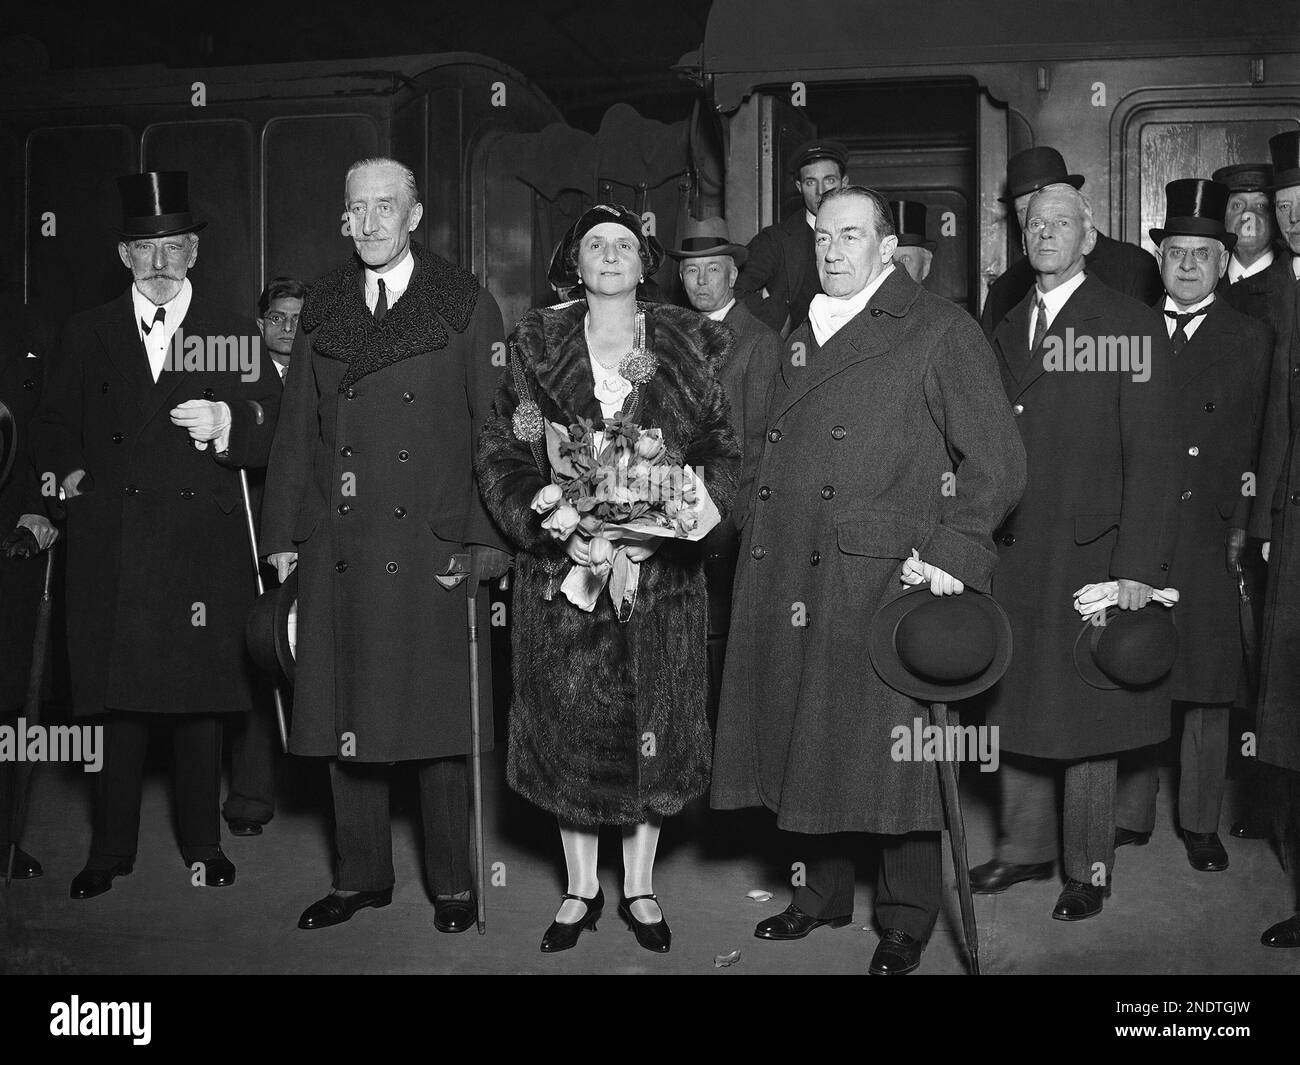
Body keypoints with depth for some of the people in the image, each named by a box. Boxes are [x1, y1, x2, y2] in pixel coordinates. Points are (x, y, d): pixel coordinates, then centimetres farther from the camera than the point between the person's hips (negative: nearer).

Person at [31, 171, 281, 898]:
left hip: (204, 544, -1)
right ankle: (112, 850, 14)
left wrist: (229, 423, -16)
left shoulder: (230, 336, 7)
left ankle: (204, 844, 17)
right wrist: (69, 471, 2)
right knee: (122, 698, 3)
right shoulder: (89, 336, 11)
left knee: (202, 696, 3)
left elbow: (269, 433, 2)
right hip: (114, 544, 1)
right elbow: (55, 426, 17)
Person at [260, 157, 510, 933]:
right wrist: (285, 533, 7)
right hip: (337, 549, 4)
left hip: (432, 548, -3)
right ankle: (361, 876, 22)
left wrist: (484, 541, -10)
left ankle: (453, 883, 16)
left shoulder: (466, 303, 2)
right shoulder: (324, 307, 12)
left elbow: (494, 427, -2)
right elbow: (298, 426, 13)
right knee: (344, 717, 8)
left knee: (438, 719, 2)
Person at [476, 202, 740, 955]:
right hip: (561, 565, 0)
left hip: (661, 570, 0)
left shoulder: (690, 347, 5)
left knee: (653, 725, 5)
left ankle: (640, 888, 21)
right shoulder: (537, 346, 5)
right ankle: (581, 889, 21)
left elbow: (722, 453, 0)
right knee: (570, 727, 5)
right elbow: (502, 456, 1)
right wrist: (558, 532, -14)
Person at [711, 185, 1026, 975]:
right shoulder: (802, 338, 20)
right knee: (803, 739, 11)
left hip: (880, 576, -6)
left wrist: (951, 553, -14)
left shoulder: (941, 330, -1)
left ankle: (908, 920, 15)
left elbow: (997, 461, -5)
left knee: (886, 749, -1)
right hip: (785, 581, 6)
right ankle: (823, 891, 28)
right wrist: (755, 526, 14)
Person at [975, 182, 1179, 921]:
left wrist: (1138, 567, -16)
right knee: (1016, 704, 11)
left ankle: (1089, 868, 19)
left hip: (1093, 553, -5)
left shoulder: (1132, 326, -5)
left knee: (1086, 715, 4)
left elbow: (1152, 457, -10)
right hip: (1014, 555, 5)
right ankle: (1026, 847, 27)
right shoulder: (1007, 331, 13)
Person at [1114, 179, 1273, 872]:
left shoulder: (1250, 338, 8)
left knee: (1206, 687, 4)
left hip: (1208, 536, -1)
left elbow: (1250, 444, 4)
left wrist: (1239, 528, -5)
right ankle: (1131, 814, 16)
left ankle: (1201, 823, 16)